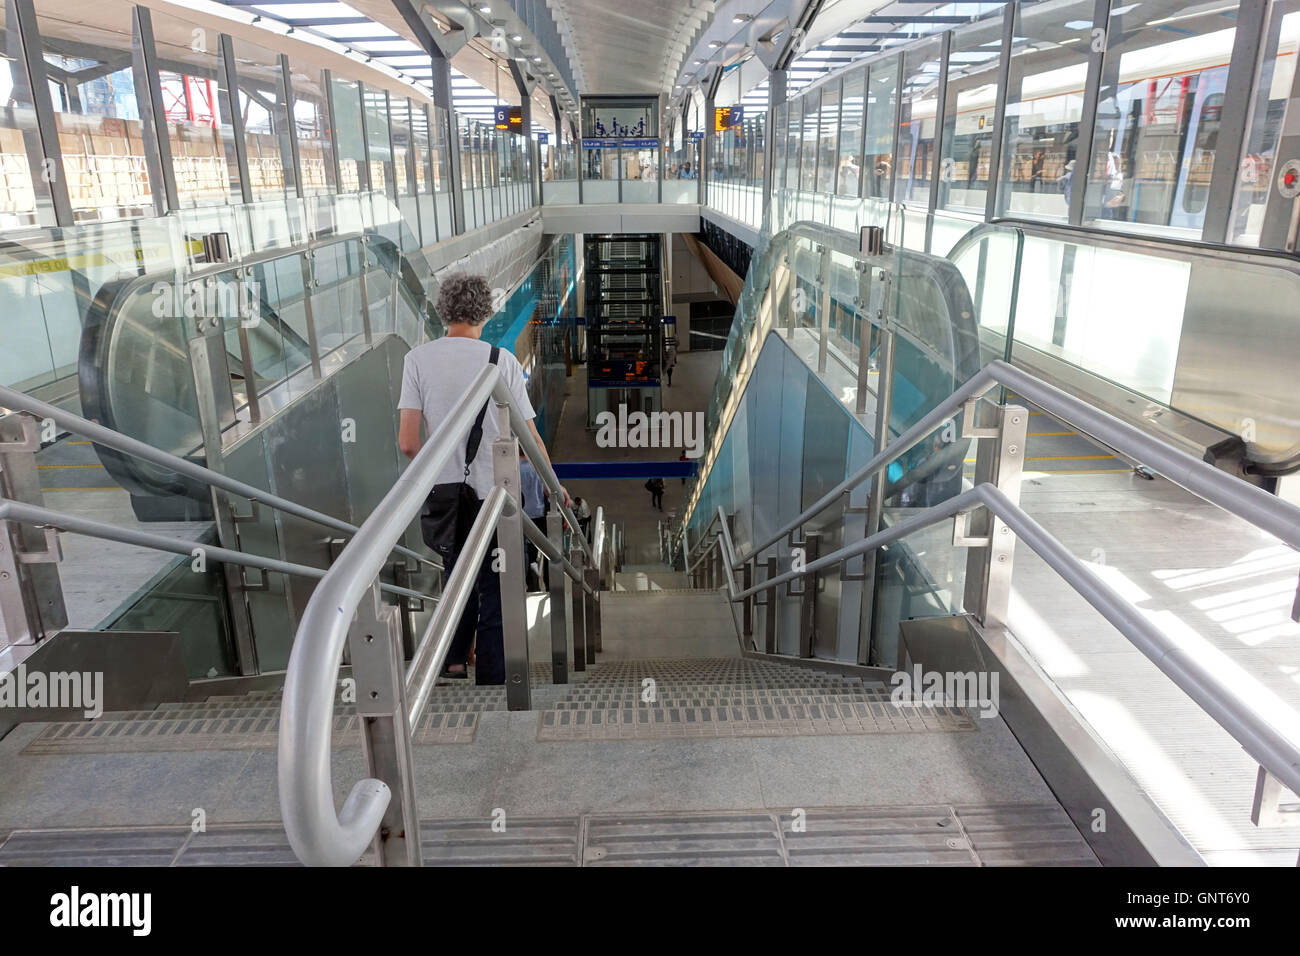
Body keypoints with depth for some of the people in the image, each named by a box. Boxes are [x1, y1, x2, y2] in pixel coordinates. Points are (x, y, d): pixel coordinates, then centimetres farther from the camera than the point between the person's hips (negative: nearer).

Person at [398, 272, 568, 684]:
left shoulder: (418, 358, -3)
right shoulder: (502, 359, -7)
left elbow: (407, 443, -7)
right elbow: (530, 438, -5)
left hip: (445, 492, 3)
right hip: (494, 494, -2)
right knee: (495, 591, 8)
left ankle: (453, 659, 20)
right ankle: (491, 679, 12)